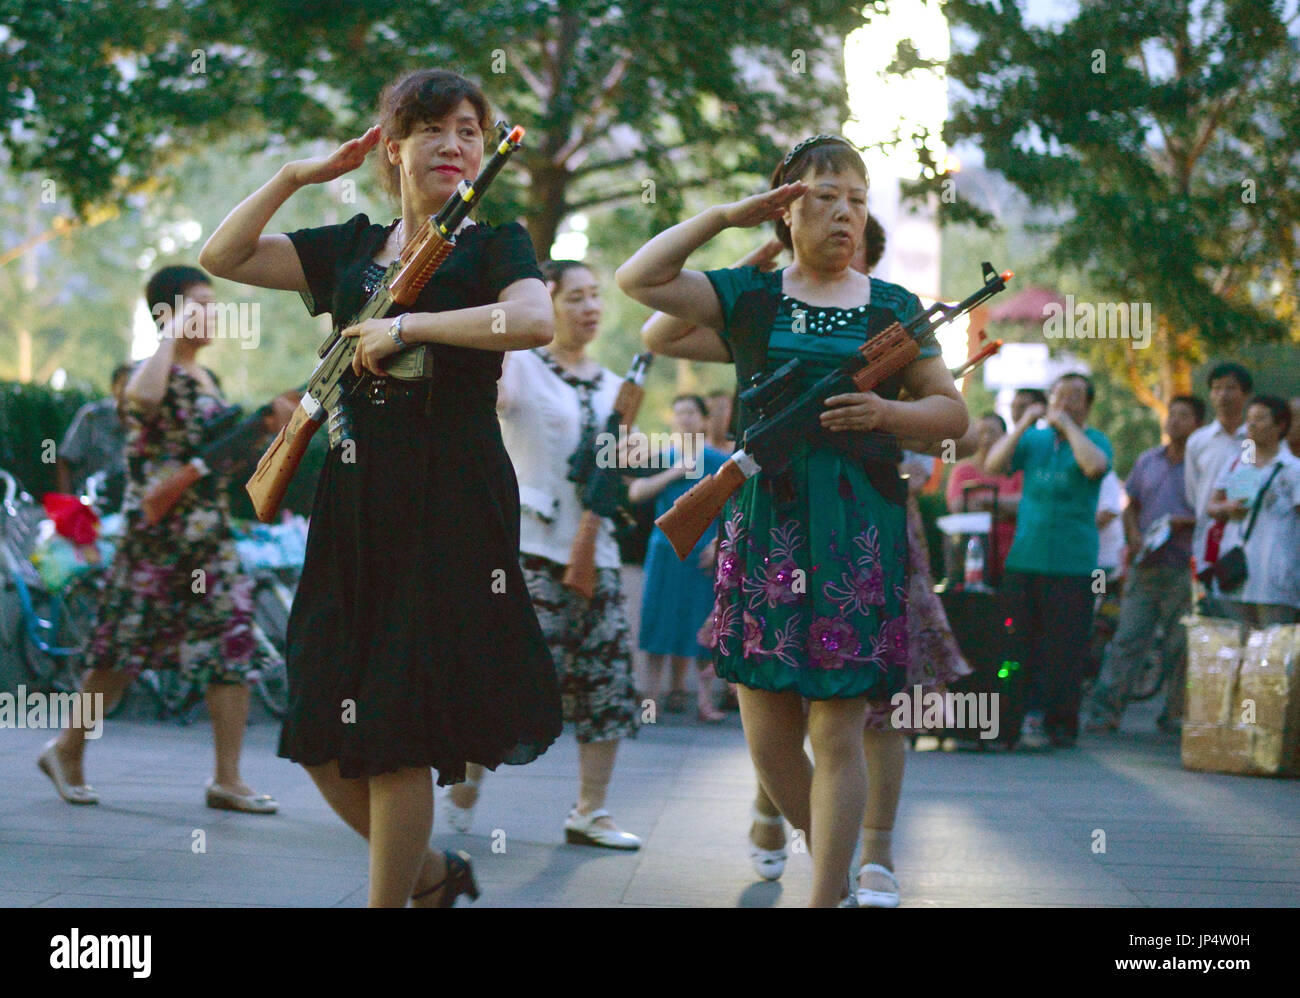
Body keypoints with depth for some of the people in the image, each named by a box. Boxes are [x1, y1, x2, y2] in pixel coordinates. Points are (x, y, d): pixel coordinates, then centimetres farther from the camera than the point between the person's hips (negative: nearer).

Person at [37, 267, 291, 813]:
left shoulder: (208, 379, 16)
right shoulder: (156, 373, -9)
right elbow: (140, 399, -35)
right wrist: (171, 335, -24)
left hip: (210, 536, 7)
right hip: (157, 534, -7)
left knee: (236, 648, -1)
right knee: (123, 649, 0)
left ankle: (227, 778, 1)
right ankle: (67, 749, 20)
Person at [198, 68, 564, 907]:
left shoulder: (493, 242, 1)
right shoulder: (352, 247, 16)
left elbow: (535, 320, -20)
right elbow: (223, 257, 12)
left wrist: (409, 325, -19)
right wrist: (297, 176, 5)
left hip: (450, 502, -6)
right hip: (356, 498, 6)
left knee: (394, 731, -5)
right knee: (322, 736, 7)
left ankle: (391, 898, 7)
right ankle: (432, 873, 27)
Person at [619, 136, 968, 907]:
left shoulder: (892, 308, 8)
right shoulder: (751, 297, 9)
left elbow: (953, 413, 9)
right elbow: (638, 279, 2)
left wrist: (887, 413, -10)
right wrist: (727, 215, 0)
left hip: (859, 532, -2)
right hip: (764, 525, 2)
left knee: (837, 733, -6)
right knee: (768, 737, 3)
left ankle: (825, 898, -2)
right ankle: (836, 876, 26)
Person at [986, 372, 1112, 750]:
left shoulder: (1094, 440, 4)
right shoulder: (1033, 439, 15)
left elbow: (1095, 466, -18)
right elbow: (994, 464, 3)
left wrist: (1067, 424, -12)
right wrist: (1022, 425, -5)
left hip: (1072, 565, -4)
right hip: (1024, 558, 4)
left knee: (1064, 649, -6)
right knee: (1023, 644, 3)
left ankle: (1059, 723, -1)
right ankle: (1026, 718, 9)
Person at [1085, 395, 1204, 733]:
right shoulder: (1147, 461, 16)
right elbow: (1131, 505, 21)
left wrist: (1185, 522, -17)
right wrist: (1134, 537, 2)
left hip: (1184, 568, -3)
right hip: (1145, 564, 4)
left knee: (1180, 645, 1)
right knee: (1127, 638, -2)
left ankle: (1175, 713, 11)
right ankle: (1103, 709, -5)